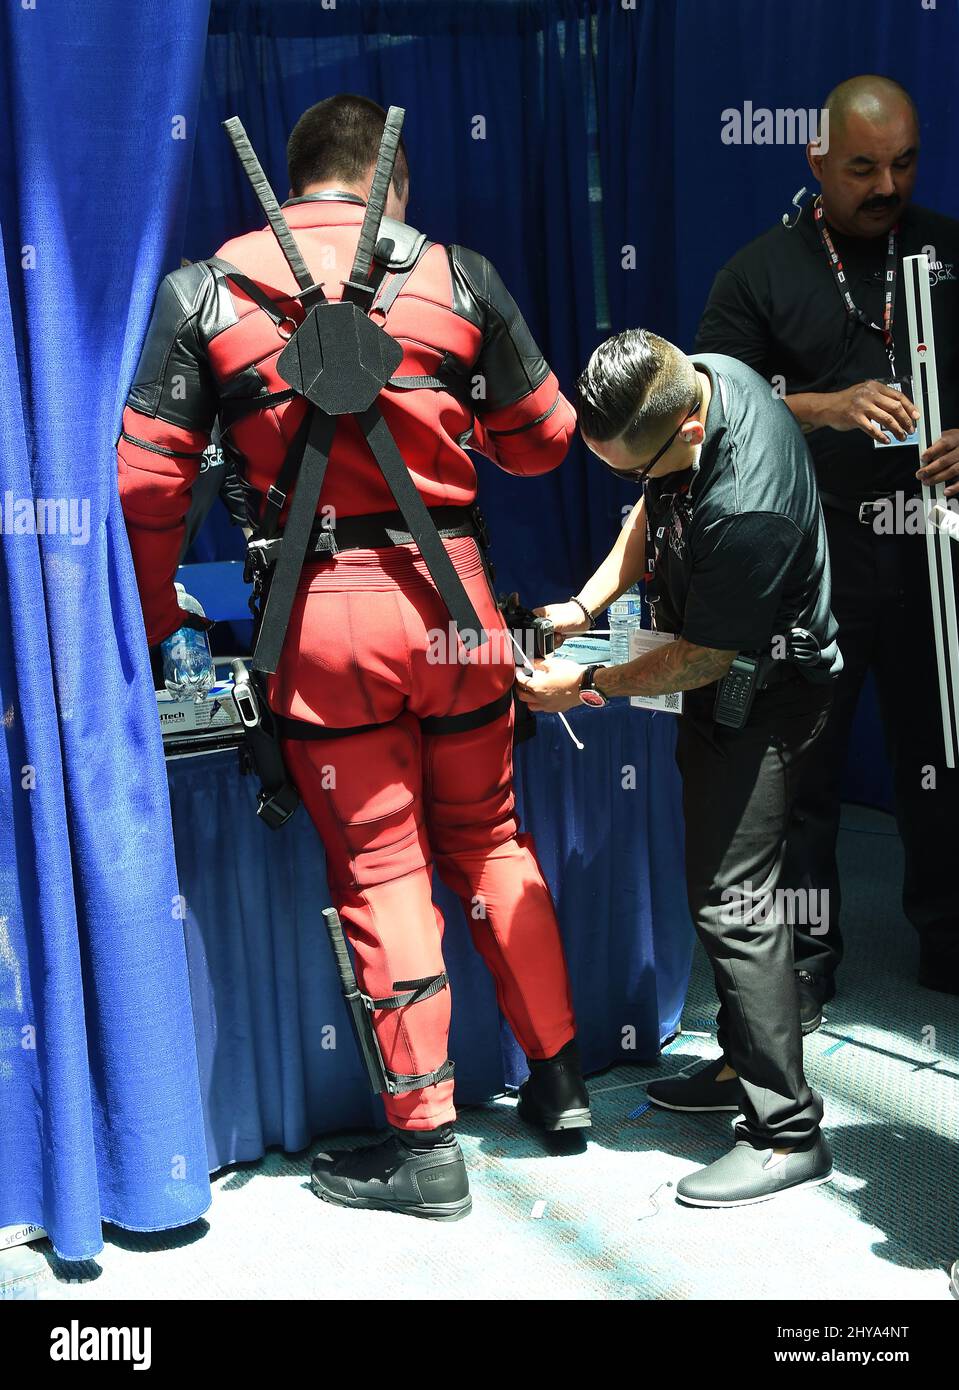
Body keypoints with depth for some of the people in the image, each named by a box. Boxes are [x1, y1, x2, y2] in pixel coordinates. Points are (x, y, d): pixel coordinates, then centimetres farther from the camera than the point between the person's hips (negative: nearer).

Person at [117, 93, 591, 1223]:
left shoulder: (202, 291, 1)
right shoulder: (458, 276, 2)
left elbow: (145, 482, -3)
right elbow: (544, 439, 10)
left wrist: (155, 620, 11)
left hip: (322, 617, -1)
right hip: (451, 590, 2)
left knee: (379, 870, 8)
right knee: (488, 842, 19)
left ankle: (424, 1143, 16)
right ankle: (558, 1076, 30)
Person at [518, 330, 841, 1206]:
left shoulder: (747, 509, -36)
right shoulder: (694, 378, -7)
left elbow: (705, 659, -23)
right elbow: (653, 512, 10)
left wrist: (587, 685, -12)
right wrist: (584, 607, 1)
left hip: (759, 695, -9)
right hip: (728, 680, 10)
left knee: (731, 898, -8)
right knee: (724, 880, 17)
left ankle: (787, 1132, 1)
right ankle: (747, 1063, 32)